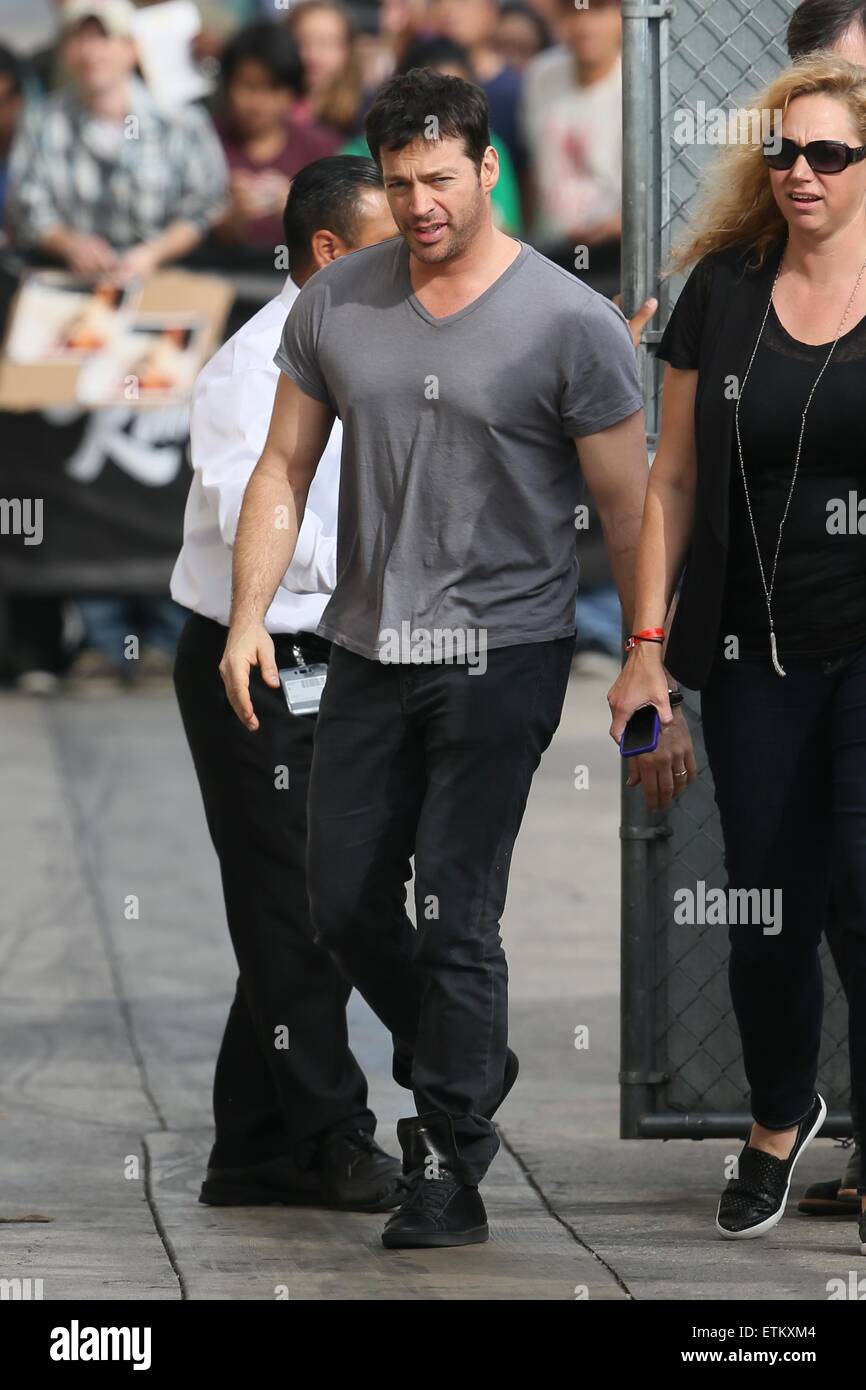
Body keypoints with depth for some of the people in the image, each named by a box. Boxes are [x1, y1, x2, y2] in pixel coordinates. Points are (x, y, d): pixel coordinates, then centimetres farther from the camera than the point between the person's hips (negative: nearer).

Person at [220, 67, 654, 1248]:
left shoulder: (571, 326, -10)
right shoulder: (335, 305, 3)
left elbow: (626, 509, -4)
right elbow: (286, 469, 8)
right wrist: (250, 614, -3)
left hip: (502, 657, -5)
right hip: (369, 652, 5)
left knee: (454, 918, -7)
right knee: (345, 905, 10)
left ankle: (453, 1172, 2)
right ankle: (468, 1070, 34)